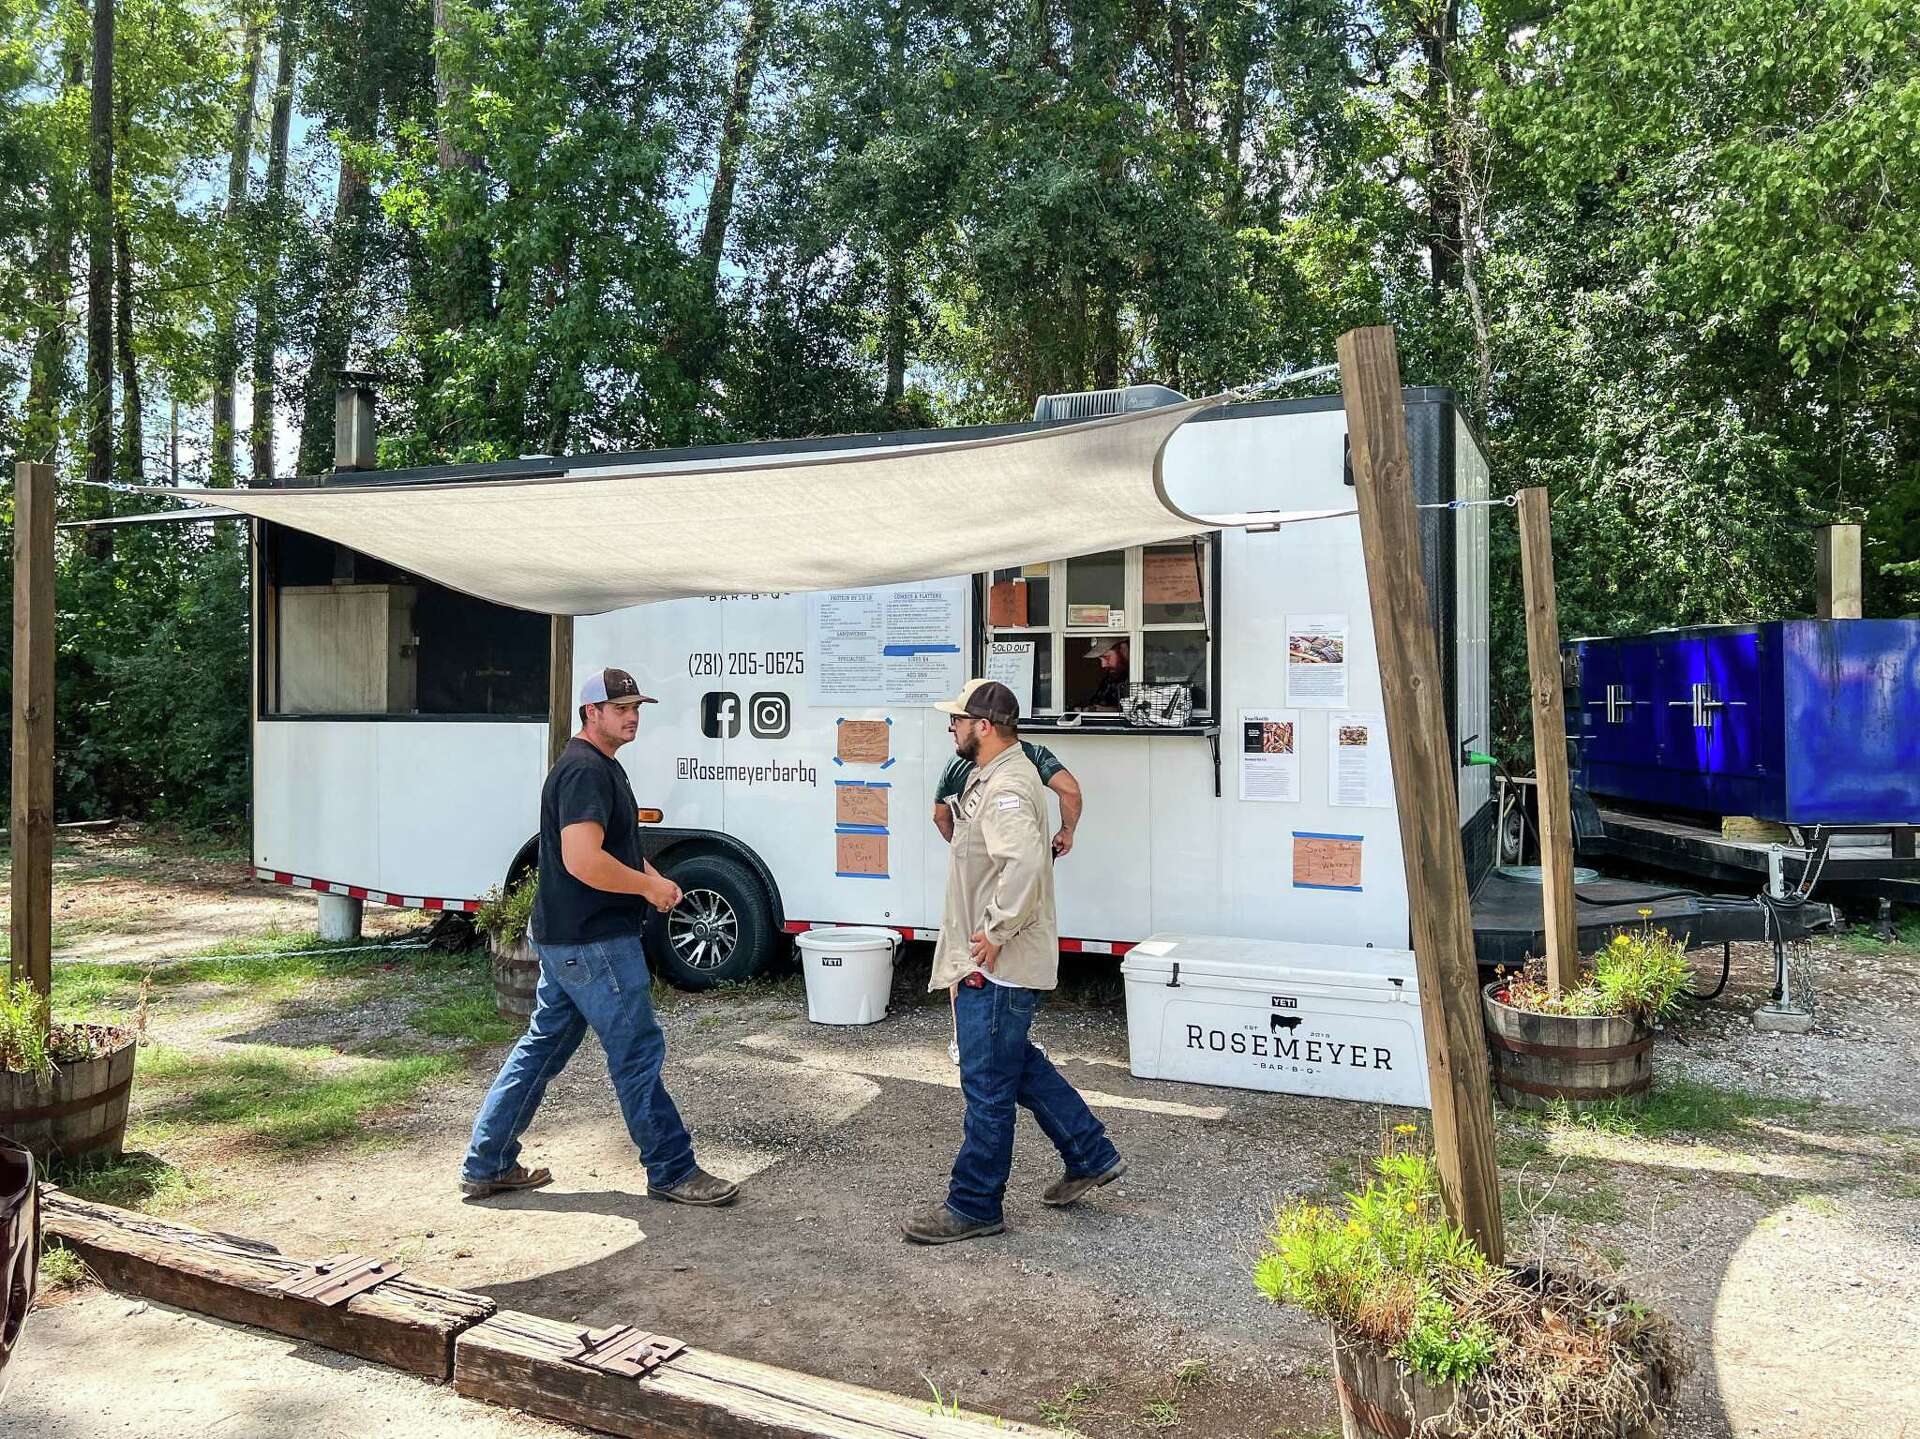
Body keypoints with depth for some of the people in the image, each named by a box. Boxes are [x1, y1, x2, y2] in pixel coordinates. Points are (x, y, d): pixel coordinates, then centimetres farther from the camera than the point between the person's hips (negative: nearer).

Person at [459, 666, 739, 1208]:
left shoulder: (601, 767, 16)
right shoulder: (586, 771, -18)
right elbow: (582, 861, -29)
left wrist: (651, 877, 9)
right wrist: (652, 887, -17)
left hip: (563, 939, 11)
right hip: (595, 941, -11)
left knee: (541, 1047, 16)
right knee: (638, 1051, -1)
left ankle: (486, 1166, 25)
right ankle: (672, 1172, 10)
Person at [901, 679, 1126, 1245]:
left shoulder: (1007, 786, -22)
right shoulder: (993, 776, 13)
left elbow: (1025, 863, -38)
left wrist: (996, 932, -27)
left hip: (997, 966, -11)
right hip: (992, 963, 11)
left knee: (987, 1086, 1)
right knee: (1018, 1064, 23)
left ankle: (973, 1207, 14)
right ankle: (1092, 1156, 34)